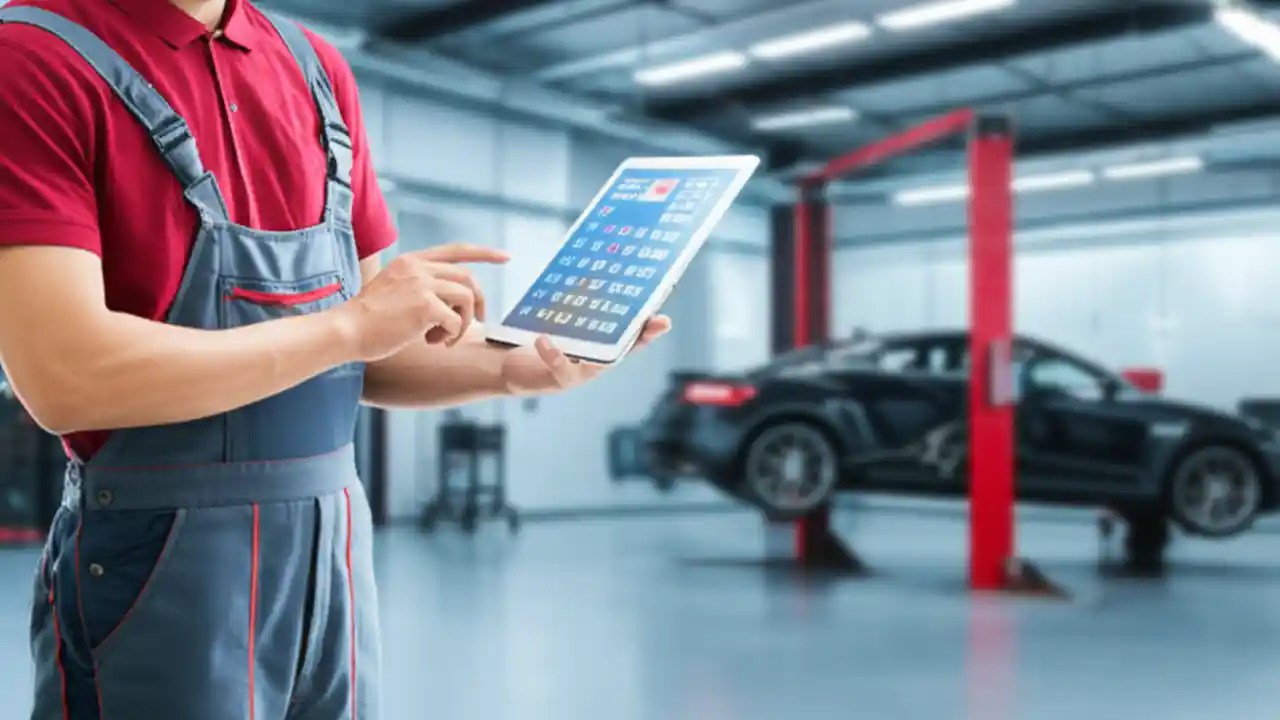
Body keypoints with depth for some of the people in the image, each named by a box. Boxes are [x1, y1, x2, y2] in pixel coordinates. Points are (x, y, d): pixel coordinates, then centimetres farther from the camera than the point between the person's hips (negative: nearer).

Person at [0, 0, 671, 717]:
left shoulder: (317, 71, 8)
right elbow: (63, 374, -23)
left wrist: (509, 370, -6)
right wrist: (348, 324, -19)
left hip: (337, 552, 6)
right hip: (158, 570, -6)